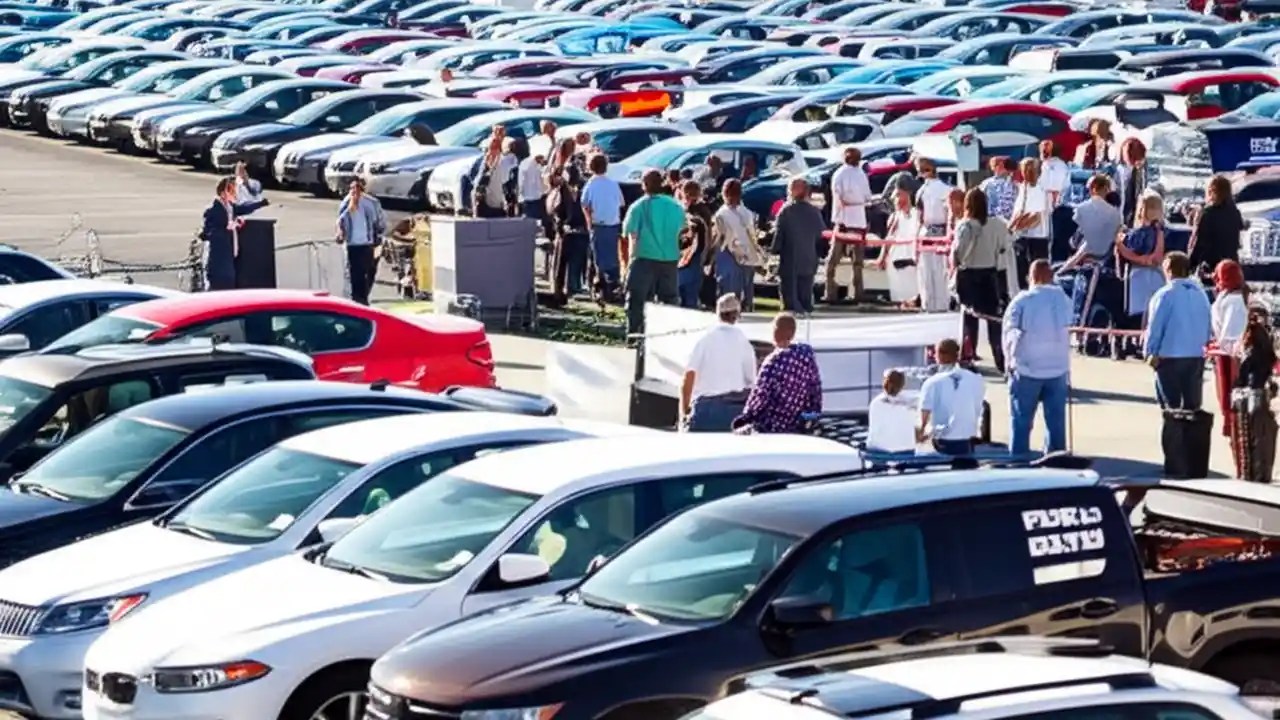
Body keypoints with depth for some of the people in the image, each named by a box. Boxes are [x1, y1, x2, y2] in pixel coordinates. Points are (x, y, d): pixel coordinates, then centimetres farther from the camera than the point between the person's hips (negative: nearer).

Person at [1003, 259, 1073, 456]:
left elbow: (1010, 333, -5)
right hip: (1058, 367, 3)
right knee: (1056, 420, 9)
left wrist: (1010, 360, 8)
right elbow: (1066, 329, 6)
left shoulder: (1022, 301, -9)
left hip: (1027, 368, -3)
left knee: (1021, 420, 4)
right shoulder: (1063, 299, 1)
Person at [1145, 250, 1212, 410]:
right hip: (1196, 357, 5)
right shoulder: (1200, 294, 5)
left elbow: (1155, 326, -11)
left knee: (1171, 405, 1)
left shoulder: (1165, 295, -11)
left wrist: (1151, 352, -3)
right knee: (1192, 404, 10)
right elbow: (1209, 327, 9)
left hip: (1169, 357, -5)